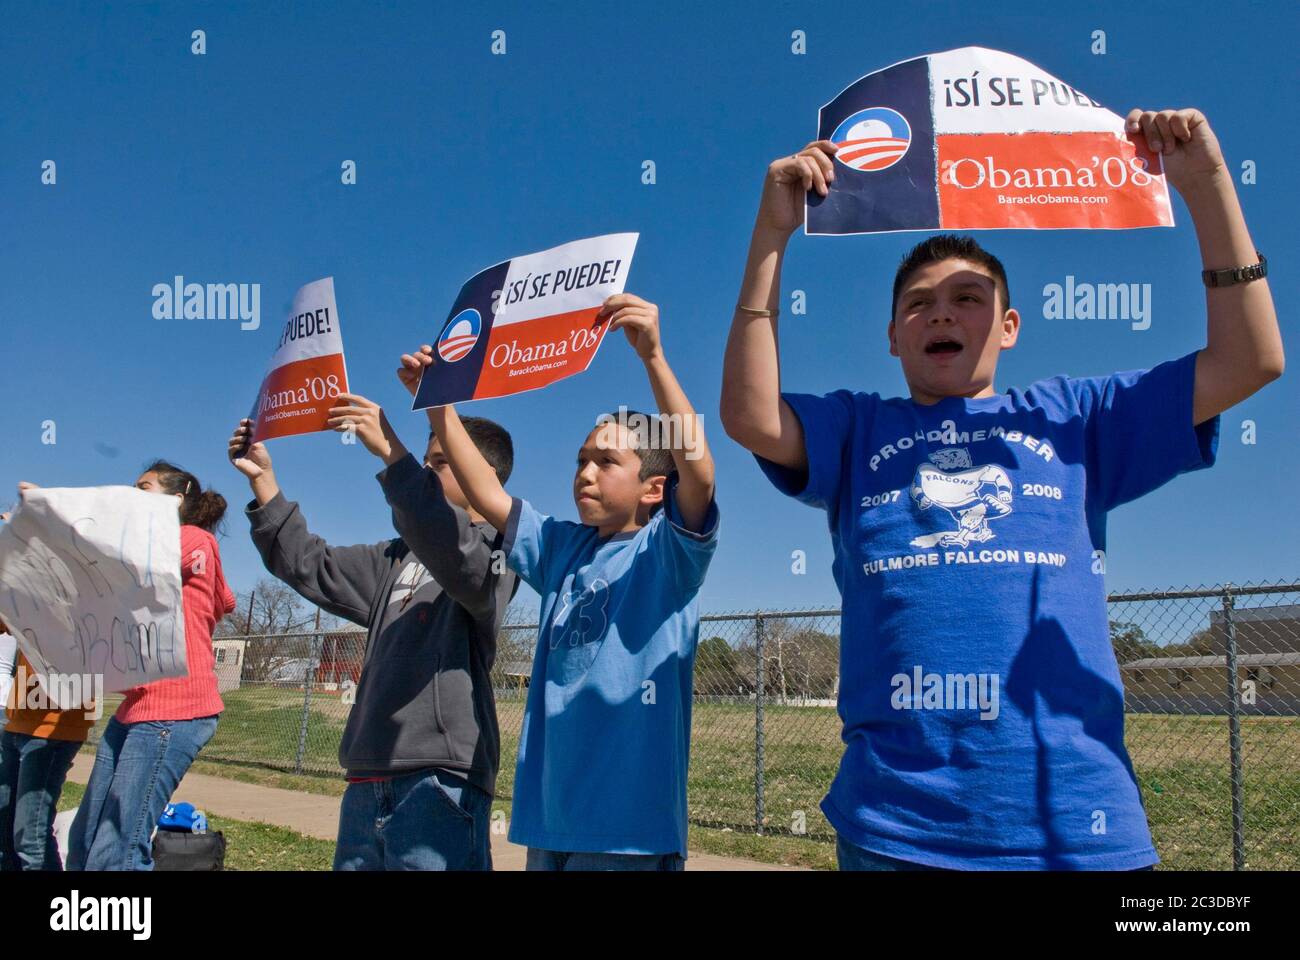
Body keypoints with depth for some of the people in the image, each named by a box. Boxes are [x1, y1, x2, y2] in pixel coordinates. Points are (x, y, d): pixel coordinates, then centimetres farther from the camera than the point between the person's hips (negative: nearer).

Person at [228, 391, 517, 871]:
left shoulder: (497, 552, -3)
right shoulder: (399, 558, 22)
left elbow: (455, 549, -26)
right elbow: (311, 566, 23)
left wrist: (390, 451, -28)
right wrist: (262, 479, 16)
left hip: (439, 783, -8)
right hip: (367, 782, 8)